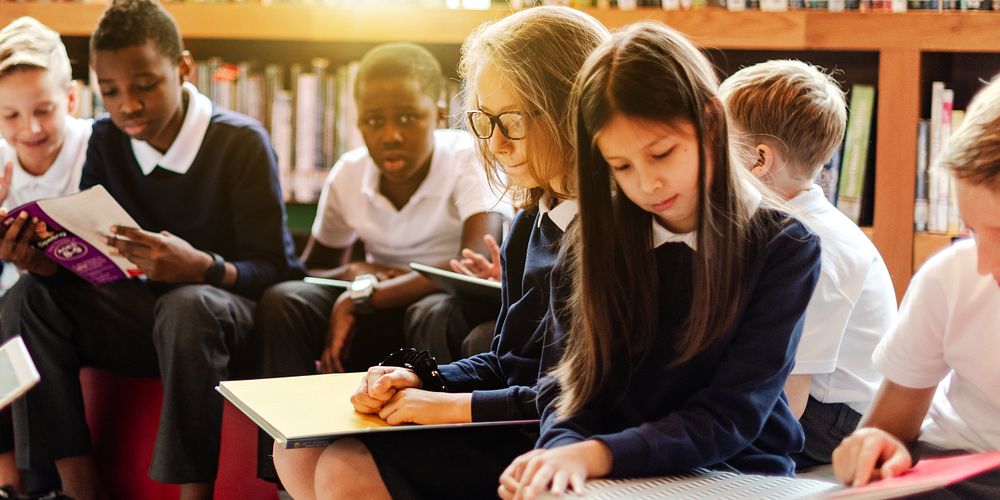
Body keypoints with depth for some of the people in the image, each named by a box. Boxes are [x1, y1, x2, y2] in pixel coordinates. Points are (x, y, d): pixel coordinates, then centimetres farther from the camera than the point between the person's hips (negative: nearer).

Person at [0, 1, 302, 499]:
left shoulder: (241, 141, -12)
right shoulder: (106, 142, 5)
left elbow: (273, 269, -16)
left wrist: (202, 267, -37)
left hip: (231, 317, -6)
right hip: (148, 315, 6)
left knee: (188, 306, -39)